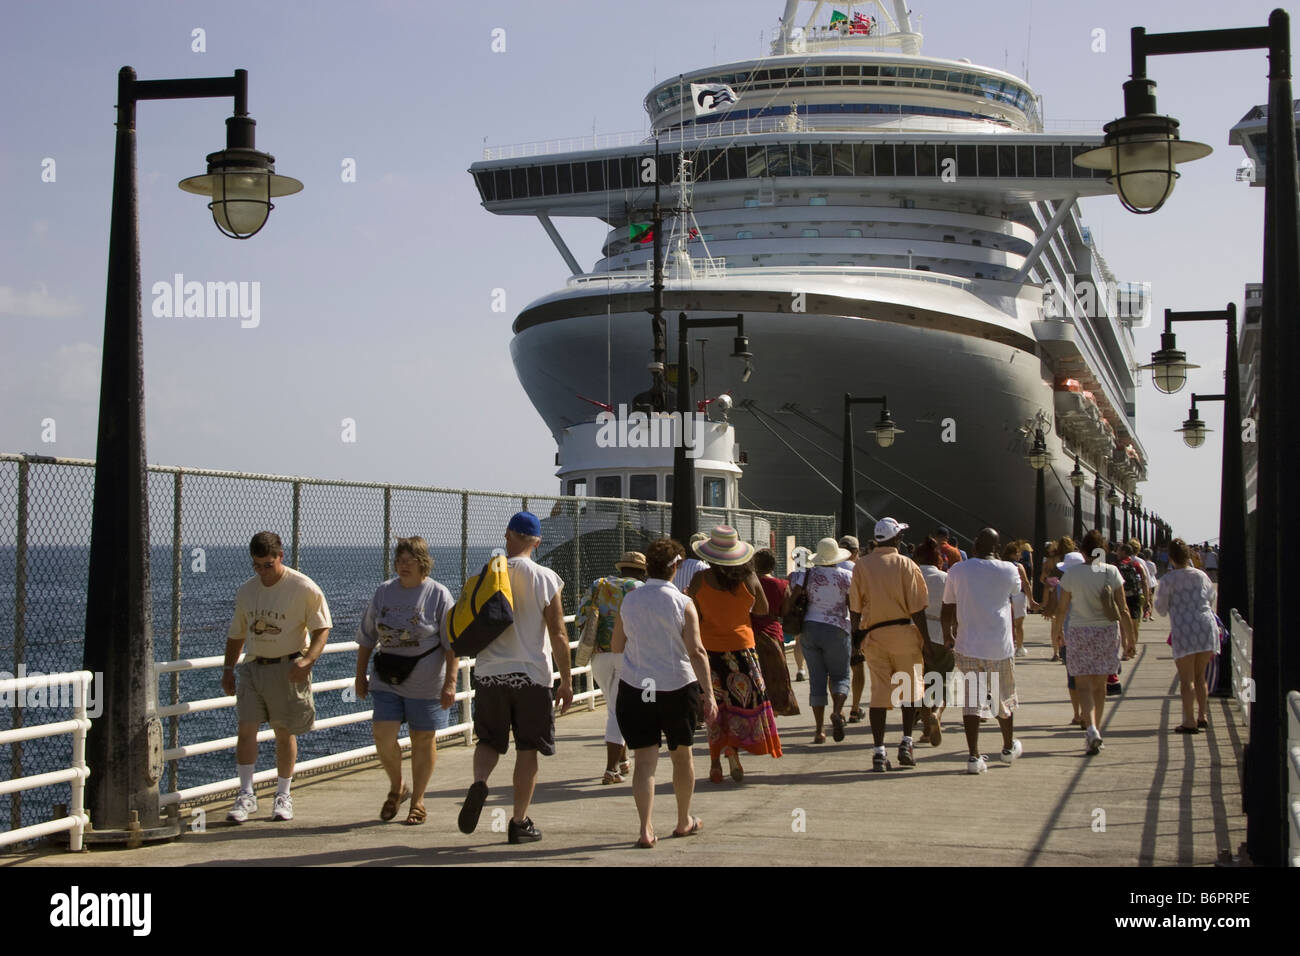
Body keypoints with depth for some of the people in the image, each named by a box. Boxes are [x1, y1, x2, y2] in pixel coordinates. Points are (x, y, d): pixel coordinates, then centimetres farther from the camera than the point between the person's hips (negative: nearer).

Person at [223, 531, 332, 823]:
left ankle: (283, 796, 17)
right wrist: (228, 669, 14)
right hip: (253, 666, 4)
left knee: (284, 733, 4)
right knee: (246, 729, -5)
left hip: (287, 669, -4)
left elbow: (322, 629, -6)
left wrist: (307, 660, -20)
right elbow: (236, 633, 19)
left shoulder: (303, 588, -8)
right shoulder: (246, 590, 9)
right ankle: (246, 796, 2)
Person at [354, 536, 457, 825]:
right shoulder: (383, 592, 6)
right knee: (382, 735, -6)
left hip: (425, 682, -3)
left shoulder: (439, 595, -6)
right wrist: (360, 675, 12)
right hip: (387, 681, 3)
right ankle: (396, 788, 19)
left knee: (423, 739, 5)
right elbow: (367, 638, 14)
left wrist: (450, 683, -14)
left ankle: (418, 800, 20)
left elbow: (451, 645, -8)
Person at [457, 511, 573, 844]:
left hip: (489, 673, 1)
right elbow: (558, 635, -4)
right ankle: (520, 822, 11)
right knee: (527, 749, 8)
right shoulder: (546, 579, -5)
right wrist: (566, 682, 3)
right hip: (532, 674, -1)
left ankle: (479, 782, -13)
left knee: (489, 739, 16)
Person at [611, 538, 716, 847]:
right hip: (678, 688, -1)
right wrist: (708, 694, -13)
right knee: (681, 755, 17)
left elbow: (616, 646, 8)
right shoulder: (683, 604, -9)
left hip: (635, 688, 1)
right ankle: (684, 821, 31)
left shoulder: (629, 601, -1)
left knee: (645, 759, -1)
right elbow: (696, 651, -14)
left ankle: (646, 829, -14)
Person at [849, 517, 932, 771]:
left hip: (874, 634, 2)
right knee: (911, 688, 13)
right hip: (904, 633, -2)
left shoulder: (861, 566, 3)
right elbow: (917, 610, -6)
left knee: (879, 692, 4)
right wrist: (928, 642, -1)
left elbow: (856, 609, 4)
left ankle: (878, 751, 0)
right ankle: (906, 743, 6)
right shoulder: (906, 565, -5)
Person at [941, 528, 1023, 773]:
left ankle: (974, 756, -7)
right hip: (1000, 647, 0)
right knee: (1004, 698, 18)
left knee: (971, 701, 1)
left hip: (967, 646, 0)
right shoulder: (1008, 570, -4)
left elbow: (948, 609, 5)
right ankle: (1009, 748, 36)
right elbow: (1017, 589, 19)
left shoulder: (957, 571, -2)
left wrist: (947, 635, 20)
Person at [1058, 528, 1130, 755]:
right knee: (1100, 686, 14)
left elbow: (1062, 609, 2)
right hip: (1107, 632, 2)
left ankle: (1091, 728, -24)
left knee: (1084, 685, -2)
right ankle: (1095, 732, 23)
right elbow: (1122, 609, -4)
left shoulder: (1071, 574, -4)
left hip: (1079, 632, -2)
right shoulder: (1111, 572, -3)